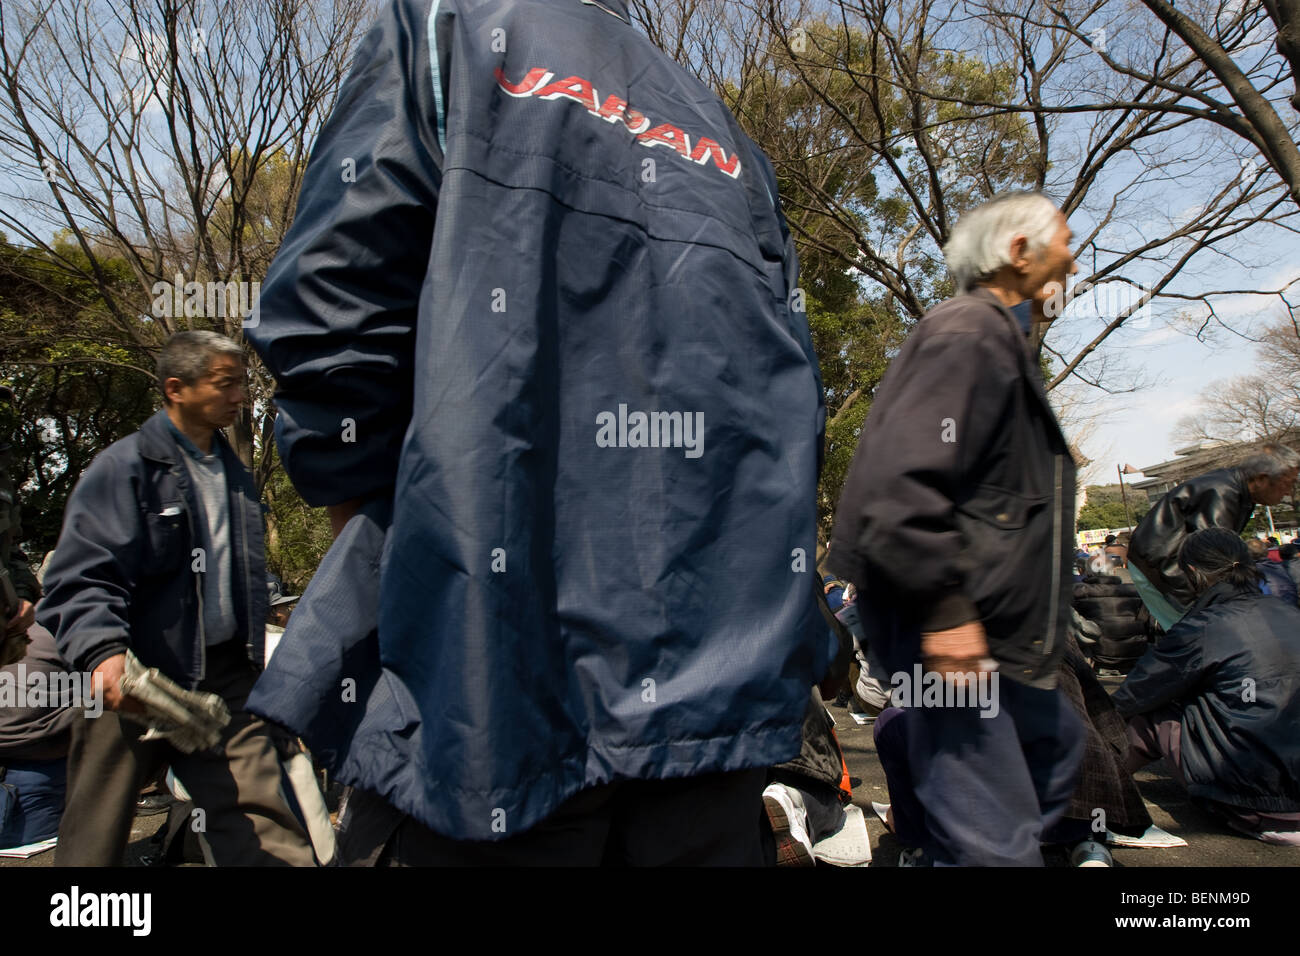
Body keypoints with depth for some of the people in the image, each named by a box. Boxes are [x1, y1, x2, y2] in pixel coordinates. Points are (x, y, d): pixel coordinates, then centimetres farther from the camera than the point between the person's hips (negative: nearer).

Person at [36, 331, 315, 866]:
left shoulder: (233, 474, 16)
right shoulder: (124, 467, -6)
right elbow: (79, 578, -14)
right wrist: (103, 652, -32)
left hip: (224, 677, 5)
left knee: (264, 831, -2)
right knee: (95, 840, 8)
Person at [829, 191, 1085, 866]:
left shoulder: (998, 339, 21)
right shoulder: (970, 334, -15)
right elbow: (899, 480, -28)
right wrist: (944, 606, -27)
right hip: (950, 630, -11)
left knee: (1055, 747, 26)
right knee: (995, 840, -7)